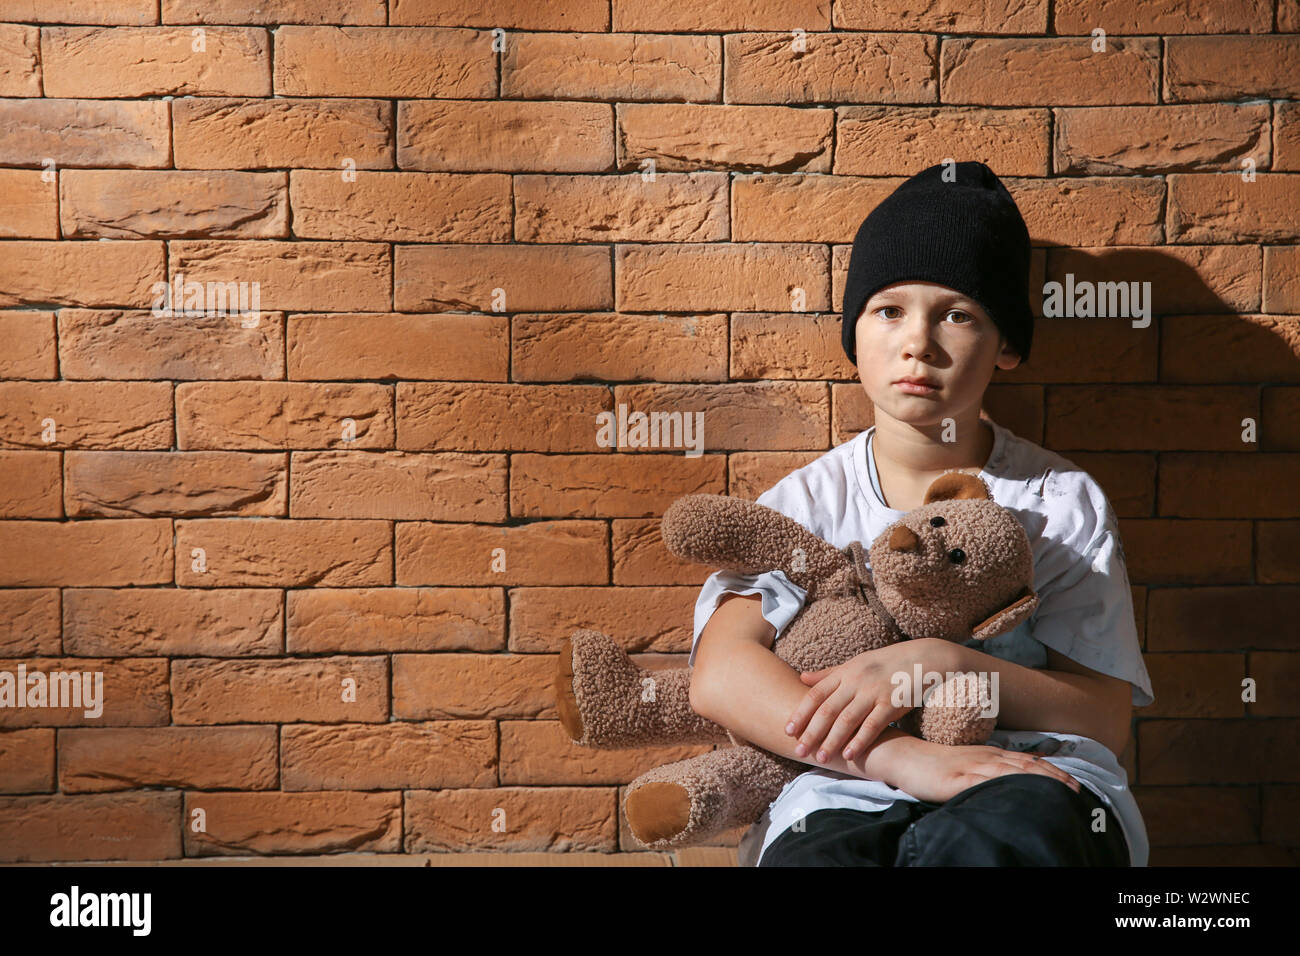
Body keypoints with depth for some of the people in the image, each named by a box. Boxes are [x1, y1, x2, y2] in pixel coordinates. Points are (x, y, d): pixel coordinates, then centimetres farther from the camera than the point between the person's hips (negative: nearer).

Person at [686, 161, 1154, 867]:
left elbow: (1107, 718, 3)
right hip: (843, 792, 0)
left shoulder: (1061, 501, 11)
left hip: (1035, 785, 1)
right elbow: (719, 674, -8)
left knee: (1008, 828, -38)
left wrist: (939, 663, -15)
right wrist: (900, 756, -25)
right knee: (817, 852, -38)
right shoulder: (804, 503, 10)